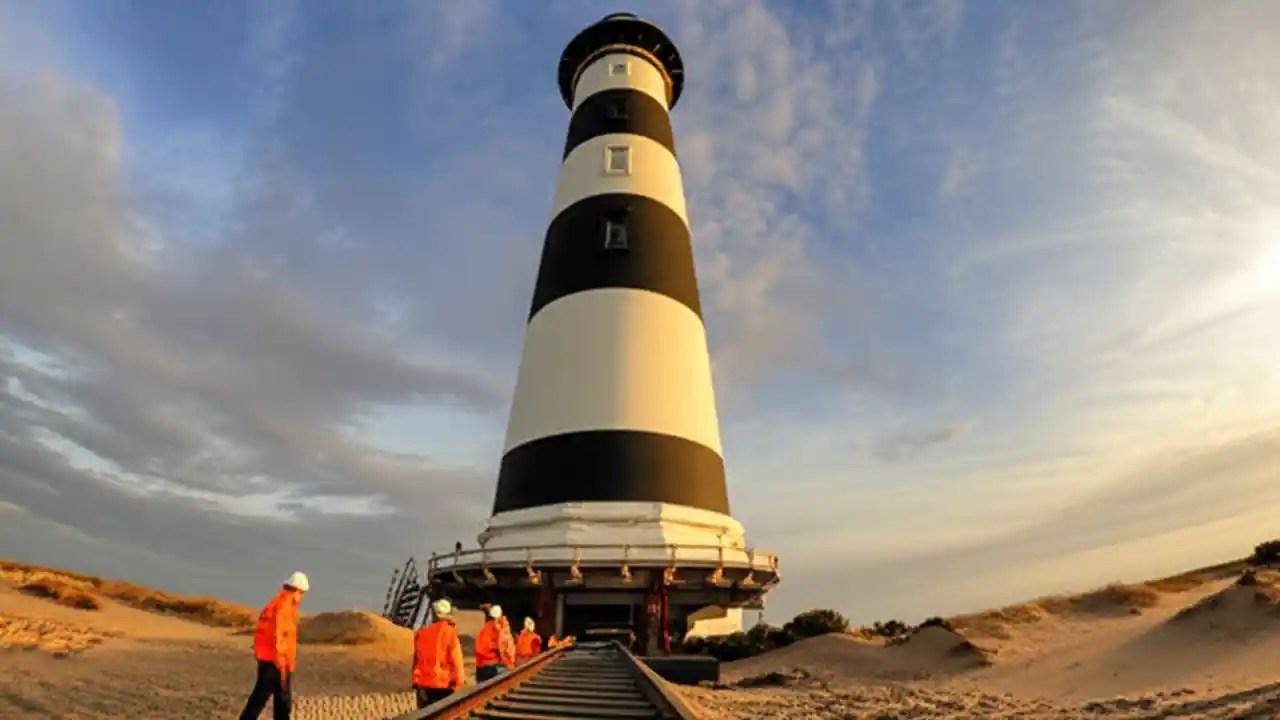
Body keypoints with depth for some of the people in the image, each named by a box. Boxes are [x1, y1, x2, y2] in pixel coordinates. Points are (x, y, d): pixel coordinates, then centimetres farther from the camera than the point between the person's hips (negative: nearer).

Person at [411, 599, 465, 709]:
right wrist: (457, 685, -3)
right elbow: (456, 660, -11)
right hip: (443, 685, -4)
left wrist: (416, 682, 17)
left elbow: (416, 660, 10)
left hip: (423, 685, 5)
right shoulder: (450, 632, -10)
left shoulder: (422, 632, 4)